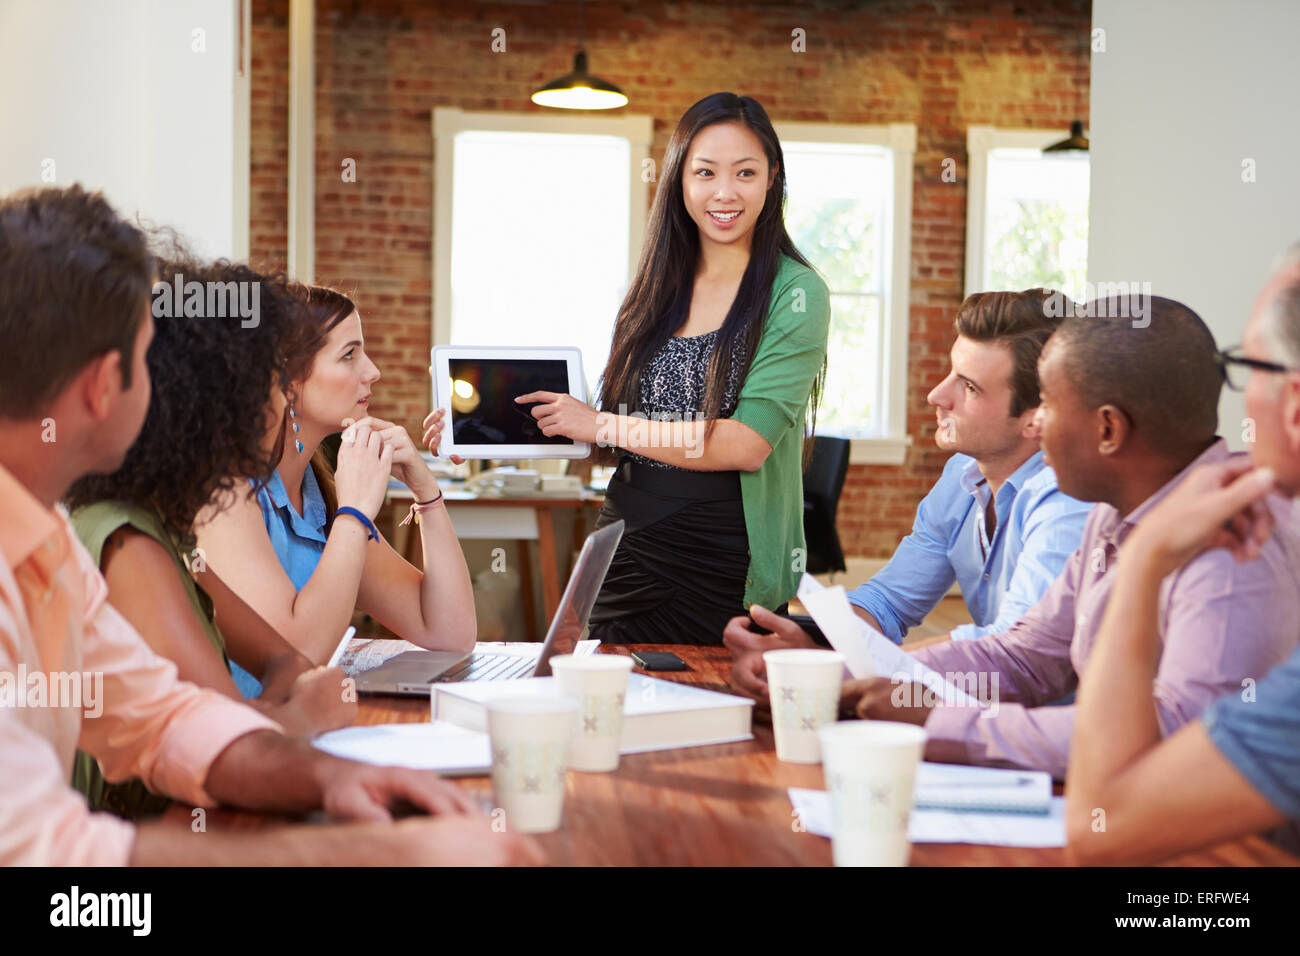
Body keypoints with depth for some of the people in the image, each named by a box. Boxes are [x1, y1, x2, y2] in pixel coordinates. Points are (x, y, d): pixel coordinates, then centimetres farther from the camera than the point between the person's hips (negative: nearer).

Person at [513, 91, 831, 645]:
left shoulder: (794, 294, -7)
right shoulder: (655, 289, 9)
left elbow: (747, 445, -17)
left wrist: (602, 426, -12)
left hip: (727, 571, -4)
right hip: (627, 552, 5)